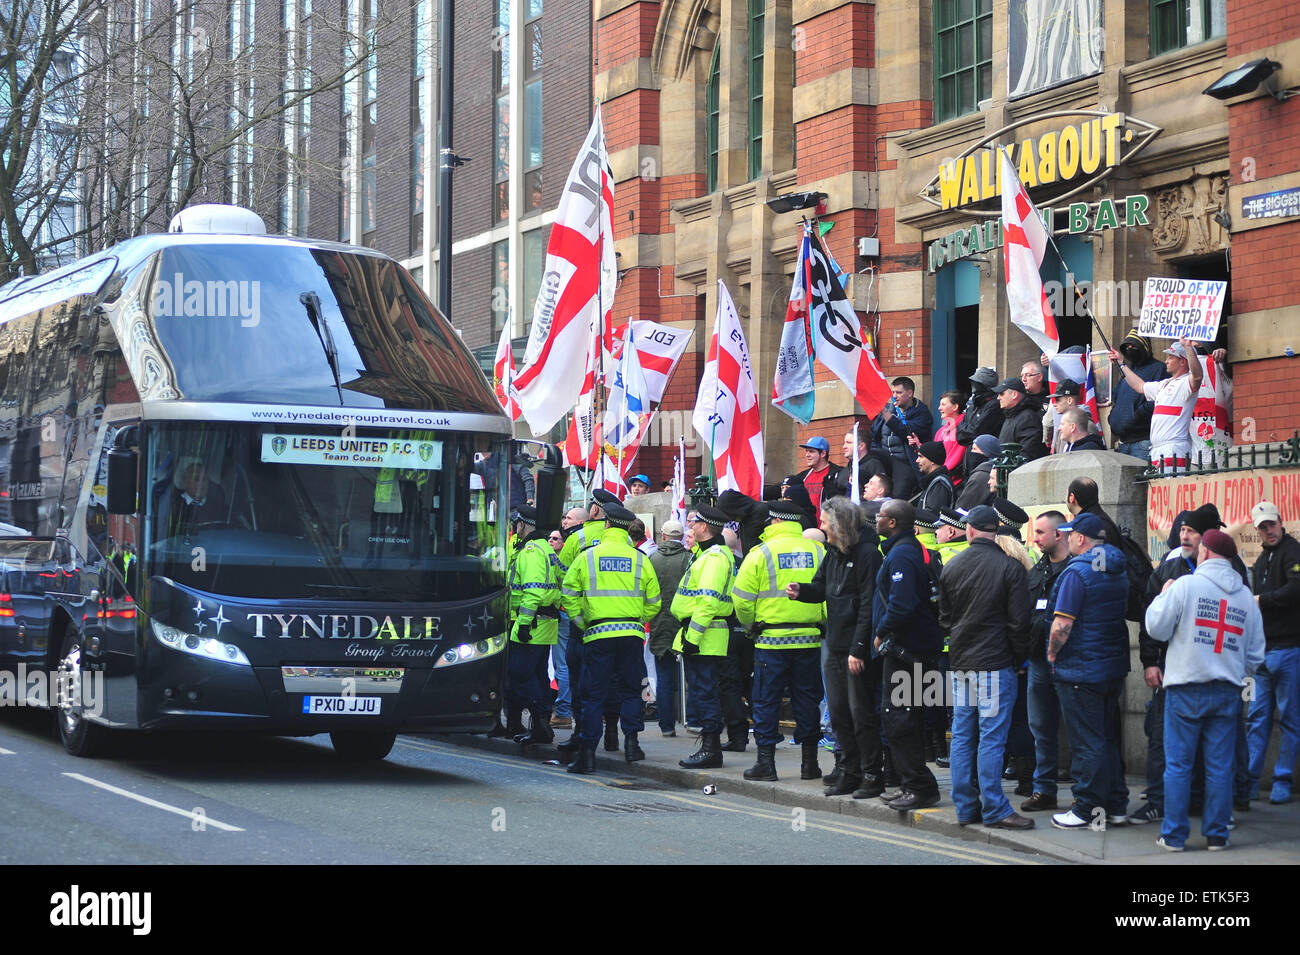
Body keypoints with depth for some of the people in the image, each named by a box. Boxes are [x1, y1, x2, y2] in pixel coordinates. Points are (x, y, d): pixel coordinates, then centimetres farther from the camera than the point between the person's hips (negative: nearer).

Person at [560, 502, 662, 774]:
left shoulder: (587, 556, 1)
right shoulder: (640, 559, 4)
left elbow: (569, 593, 1)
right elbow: (653, 601, 7)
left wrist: (581, 623, 10)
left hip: (597, 634, -1)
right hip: (631, 633, 1)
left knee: (593, 694, 2)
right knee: (630, 690, 14)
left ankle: (587, 753, 1)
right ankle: (631, 739, 3)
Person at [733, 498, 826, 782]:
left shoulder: (760, 553, -5)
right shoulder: (817, 551, 3)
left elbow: (742, 599, -5)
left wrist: (751, 625, 12)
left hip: (771, 641, -3)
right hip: (810, 639, 3)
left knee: (766, 701, 5)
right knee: (807, 700, 10)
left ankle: (766, 762, 4)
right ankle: (810, 763, 13)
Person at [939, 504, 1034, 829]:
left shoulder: (951, 568, 5)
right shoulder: (1009, 567, -9)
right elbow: (1019, 621, -8)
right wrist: (1019, 657, 4)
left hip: (959, 663, 5)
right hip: (995, 663, -5)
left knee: (961, 736, 9)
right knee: (992, 737, -4)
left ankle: (965, 807, 13)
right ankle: (994, 810, -4)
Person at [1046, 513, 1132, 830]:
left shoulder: (1077, 572, -18)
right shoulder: (1119, 569, 8)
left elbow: (1062, 625, -21)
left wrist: (1052, 653, -5)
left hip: (1081, 670, -8)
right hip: (1114, 667, 8)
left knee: (1087, 743, -3)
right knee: (1109, 738, 15)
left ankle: (1088, 811, 1)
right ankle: (1116, 806, 19)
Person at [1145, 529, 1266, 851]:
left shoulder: (1185, 585, -8)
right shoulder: (1246, 596, 7)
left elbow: (1157, 628, -4)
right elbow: (1255, 654, 11)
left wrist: (1163, 595, 10)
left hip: (1186, 689, -3)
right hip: (1227, 691, 3)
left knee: (1178, 764, 2)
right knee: (1220, 766, 8)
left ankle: (1174, 835, 5)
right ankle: (1216, 834, 10)